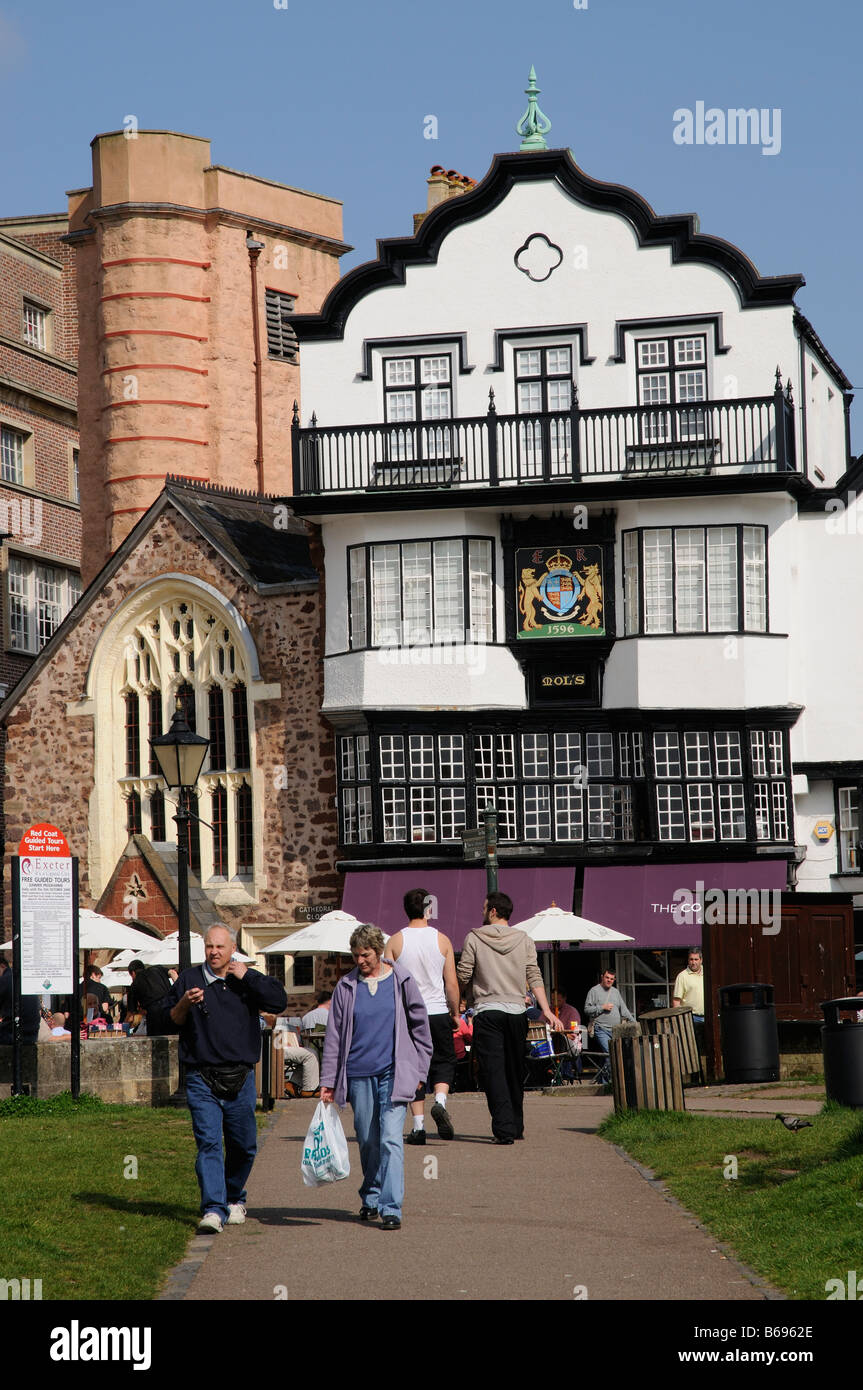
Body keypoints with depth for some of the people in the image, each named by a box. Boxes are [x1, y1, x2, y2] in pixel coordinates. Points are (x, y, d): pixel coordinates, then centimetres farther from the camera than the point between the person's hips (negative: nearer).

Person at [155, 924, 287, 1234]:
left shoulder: (248, 980, 9)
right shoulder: (188, 980, 7)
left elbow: (279, 1001, -6)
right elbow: (165, 1021, 6)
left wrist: (246, 977, -8)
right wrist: (184, 1004, -13)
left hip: (240, 1079, 2)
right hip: (202, 1080, -2)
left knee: (244, 1146, 10)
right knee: (208, 1143, -12)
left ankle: (234, 1199, 32)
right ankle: (213, 1209, -16)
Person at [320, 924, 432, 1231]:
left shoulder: (401, 981, 3)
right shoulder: (346, 987, 6)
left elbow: (420, 1026, 10)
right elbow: (334, 1035, 9)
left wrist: (419, 1070, 7)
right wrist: (328, 1081, 6)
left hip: (394, 1073, -2)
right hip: (358, 1073, 2)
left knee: (391, 1139, -12)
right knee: (367, 1142, 9)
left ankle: (391, 1208, -14)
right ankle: (371, 1200, 27)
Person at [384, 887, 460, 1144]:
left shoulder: (395, 941, -3)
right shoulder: (442, 940, -1)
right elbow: (452, 983, 0)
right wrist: (455, 1014, 11)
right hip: (438, 1012, 0)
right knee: (444, 1062, 14)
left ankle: (419, 1125, 2)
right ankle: (440, 1101, -13)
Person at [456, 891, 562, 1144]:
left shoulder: (474, 938, -2)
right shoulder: (524, 940, 7)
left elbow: (463, 976, -2)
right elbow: (534, 977, 0)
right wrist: (546, 1010, -4)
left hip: (487, 1011, -3)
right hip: (517, 1012, 3)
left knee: (493, 1071, -4)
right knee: (515, 1072, 14)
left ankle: (504, 1129, -15)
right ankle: (516, 1127, 22)